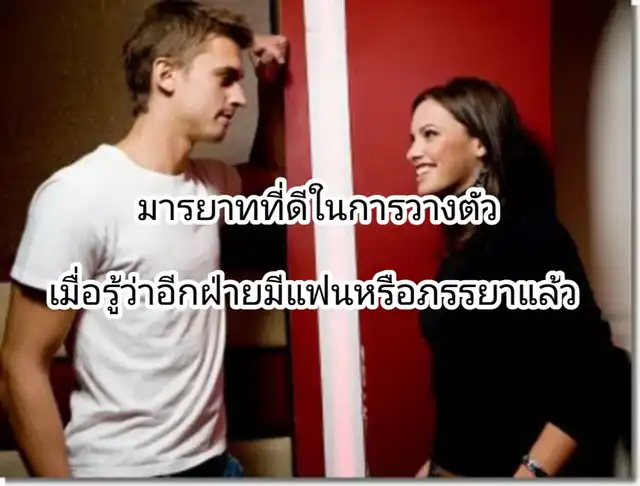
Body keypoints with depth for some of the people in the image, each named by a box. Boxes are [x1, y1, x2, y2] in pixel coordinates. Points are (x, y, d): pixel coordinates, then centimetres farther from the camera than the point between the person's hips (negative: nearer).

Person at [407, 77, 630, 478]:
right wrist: (439, 460, 9)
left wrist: (529, 473, -21)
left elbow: (595, 382, -20)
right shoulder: (463, 241, 4)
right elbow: (463, 375, 7)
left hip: (512, 469, -7)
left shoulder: (530, 236, -17)